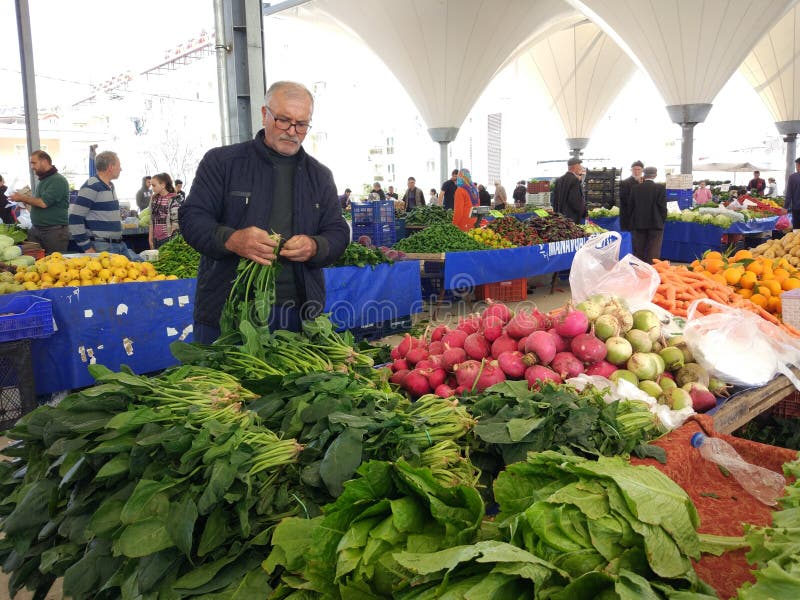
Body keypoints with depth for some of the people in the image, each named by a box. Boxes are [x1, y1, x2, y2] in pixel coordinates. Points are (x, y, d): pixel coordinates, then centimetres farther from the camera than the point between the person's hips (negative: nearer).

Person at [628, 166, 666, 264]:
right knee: (653, 253, -1)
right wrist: (662, 220, 6)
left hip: (638, 224, 3)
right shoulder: (660, 188, -7)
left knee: (638, 253, 8)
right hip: (655, 224, -3)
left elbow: (631, 206, 3)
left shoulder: (635, 188, 0)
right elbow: (663, 206, -7)